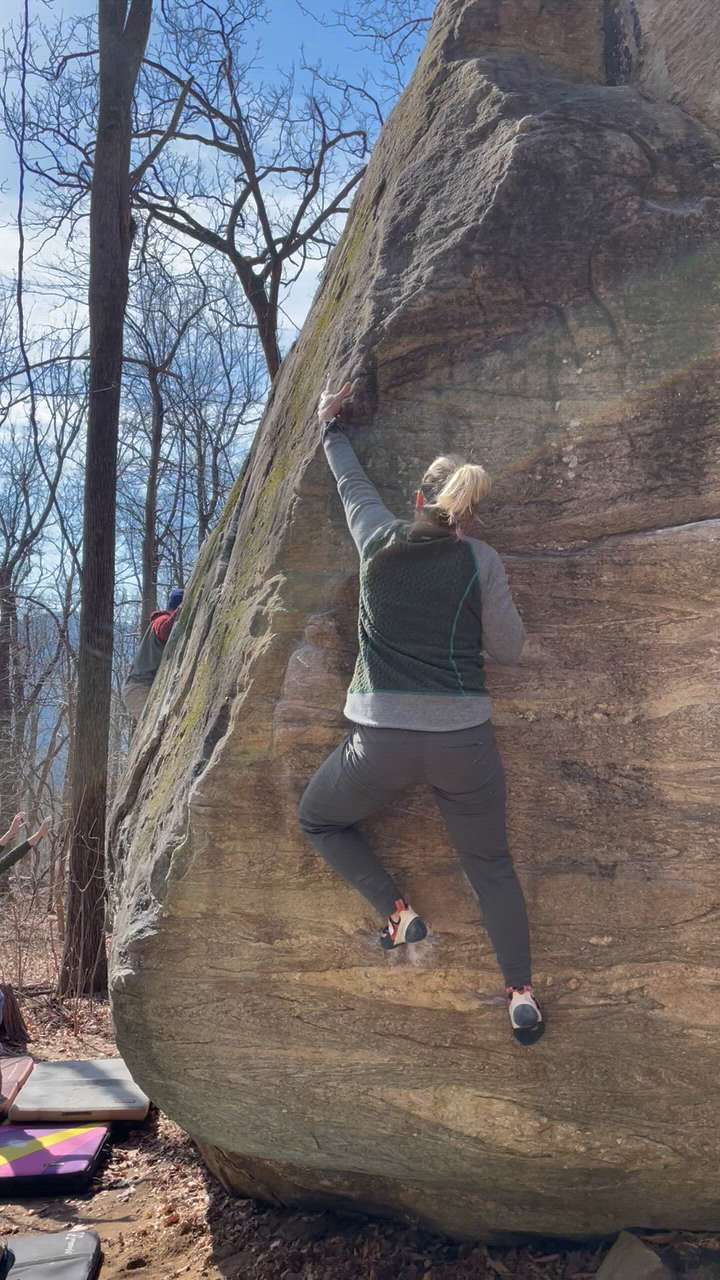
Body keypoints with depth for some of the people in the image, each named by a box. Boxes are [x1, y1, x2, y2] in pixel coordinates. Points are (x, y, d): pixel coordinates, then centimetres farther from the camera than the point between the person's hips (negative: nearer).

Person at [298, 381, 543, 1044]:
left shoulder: (379, 539, 2)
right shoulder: (482, 561, -3)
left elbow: (352, 481, 21)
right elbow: (509, 648, 3)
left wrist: (331, 425, 39)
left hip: (380, 740, -1)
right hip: (464, 740, 1)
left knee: (318, 820, 27)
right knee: (490, 864, 22)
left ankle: (397, 911, 11)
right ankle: (522, 993, 23)